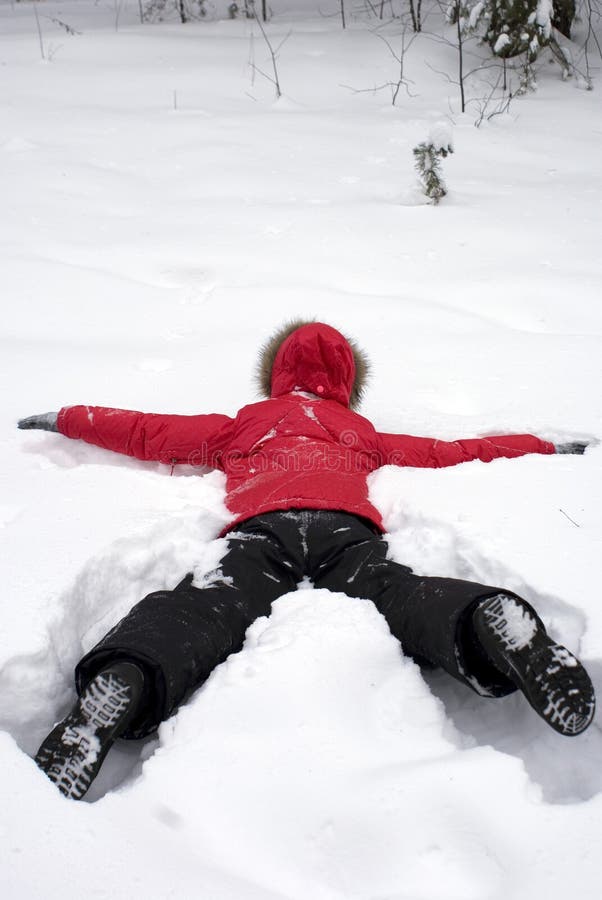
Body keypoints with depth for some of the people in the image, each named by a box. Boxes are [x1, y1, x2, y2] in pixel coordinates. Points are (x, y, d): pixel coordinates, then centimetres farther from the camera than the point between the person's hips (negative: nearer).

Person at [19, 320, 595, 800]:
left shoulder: (239, 426, 39)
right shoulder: (364, 435, 41)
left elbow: (146, 431, 41)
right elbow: (452, 452, 45)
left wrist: (66, 420, 55)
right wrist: (550, 449, 57)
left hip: (261, 526, 0)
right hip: (345, 526, 0)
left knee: (211, 607, -25)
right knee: (396, 595, -25)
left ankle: (122, 683, -54)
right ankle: (487, 619, -57)